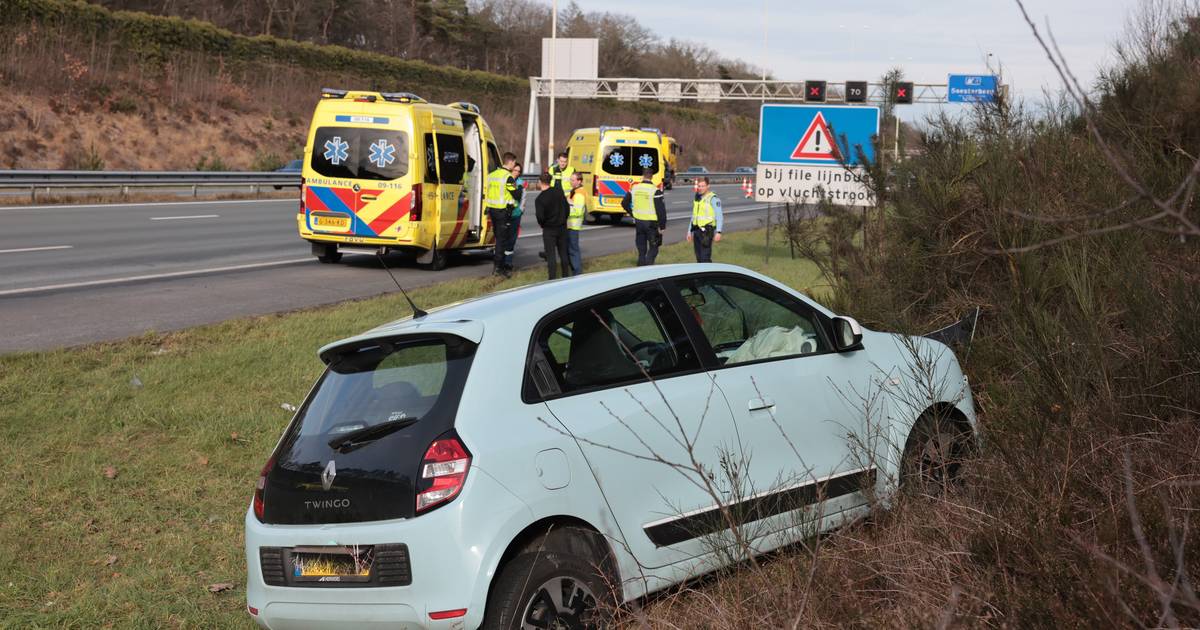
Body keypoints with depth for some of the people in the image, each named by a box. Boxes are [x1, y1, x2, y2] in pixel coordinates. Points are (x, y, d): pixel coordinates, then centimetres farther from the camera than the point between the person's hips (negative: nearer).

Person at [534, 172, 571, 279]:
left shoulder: (540, 199, -19)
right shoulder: (559, 191, -6)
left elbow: (540, 217, -21)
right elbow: (566, 207, 0)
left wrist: (543, 224, 1)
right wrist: (563, 220, 13)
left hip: (549, 230, -5)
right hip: (562, 227, 5)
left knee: (551, 255, 1)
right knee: (563, 253, 15)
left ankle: (553, 280, 1)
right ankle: (566, 277, 24)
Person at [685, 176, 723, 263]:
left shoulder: (713, 198, -10)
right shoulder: (697, 198, 15)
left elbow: (719, 217, -14)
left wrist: (718, 232, -23)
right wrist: (690, 231, 22)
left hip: (706, 231, -8)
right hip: (696, 230, 8)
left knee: (705, 257, -13)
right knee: (699, 257, 9)